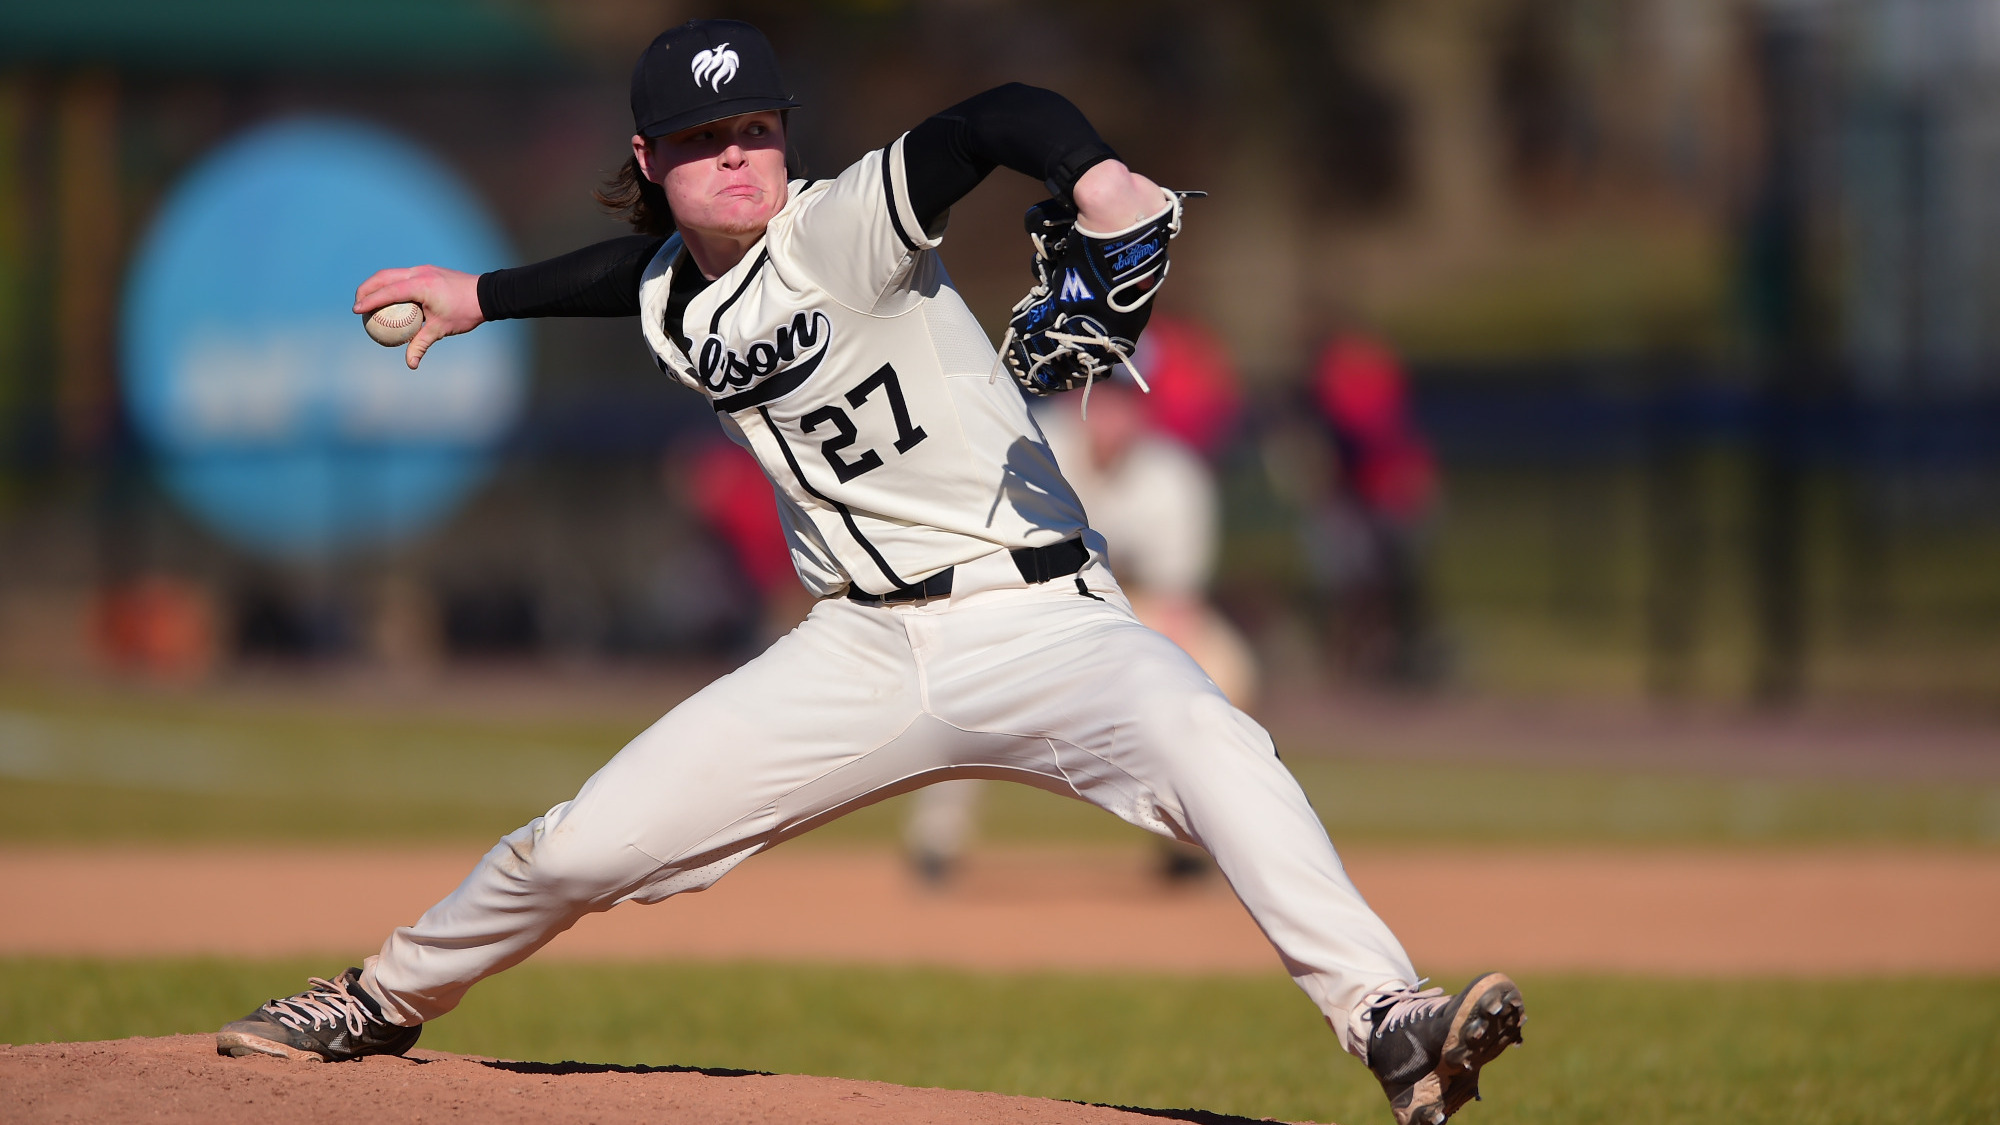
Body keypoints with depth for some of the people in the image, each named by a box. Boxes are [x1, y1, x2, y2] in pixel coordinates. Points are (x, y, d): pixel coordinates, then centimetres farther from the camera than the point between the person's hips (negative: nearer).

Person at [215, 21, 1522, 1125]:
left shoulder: (842, 228, -13)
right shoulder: (671, 300, 8)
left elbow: (1000, 119, -30)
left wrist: (1094, 176, -49)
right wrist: (483, 296, 40)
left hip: (1042, 622, -6)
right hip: (864, 653, 6)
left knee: (1207, 741, -37)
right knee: (583, 846, 6)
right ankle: (386, 999, 33)